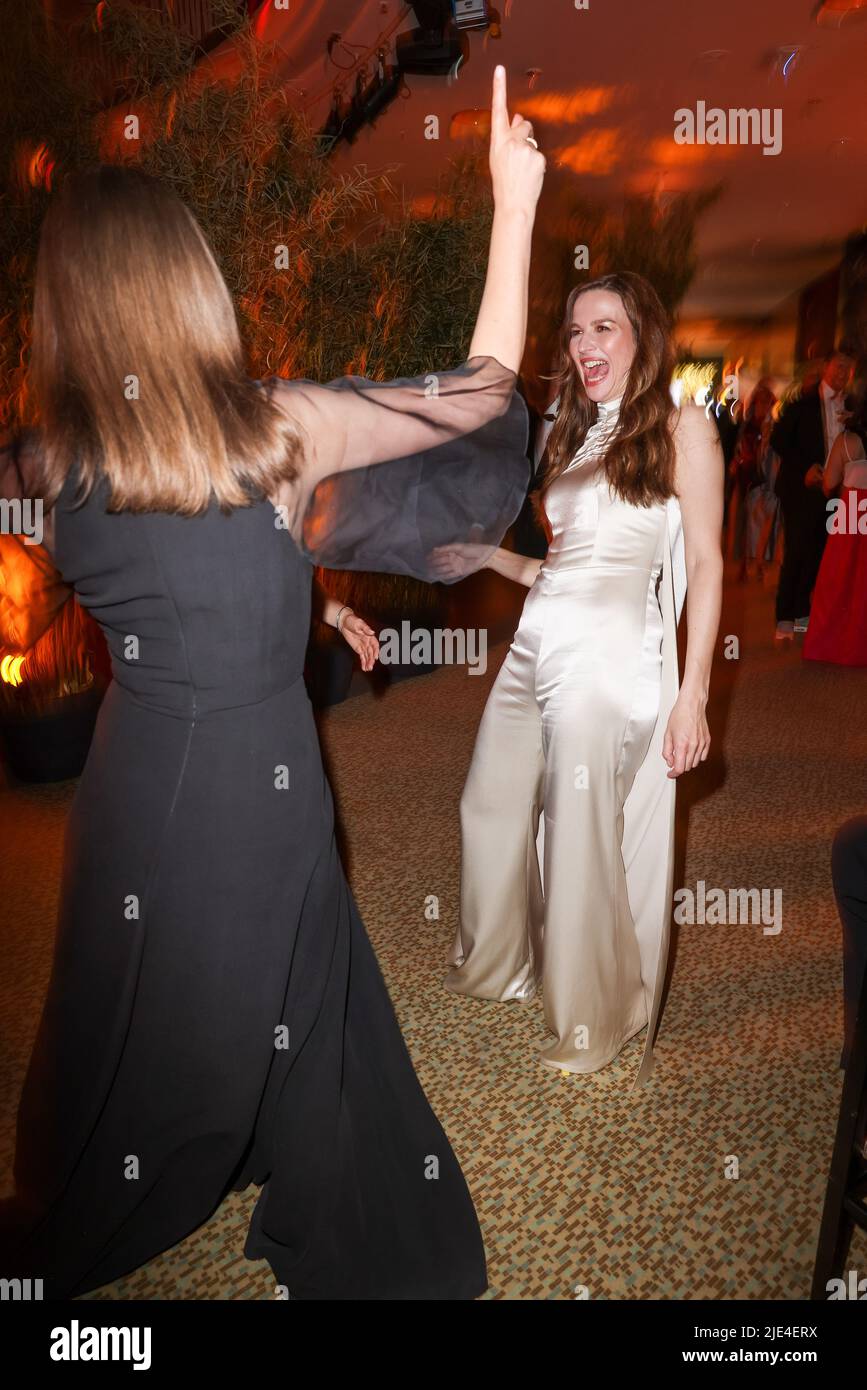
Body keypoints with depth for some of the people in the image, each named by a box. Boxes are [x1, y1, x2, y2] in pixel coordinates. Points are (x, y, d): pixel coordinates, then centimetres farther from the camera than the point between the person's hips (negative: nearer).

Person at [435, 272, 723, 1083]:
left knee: (584, 845, 2)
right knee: (492, 812, 14)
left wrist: (693, 694, -12)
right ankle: (499, 965, 39)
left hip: (609, 659, -7)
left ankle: (596, 1025, 24)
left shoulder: (682, 429, 0)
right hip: (535, 647, 7)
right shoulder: (575, 436, 19)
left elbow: (706, 567, -6)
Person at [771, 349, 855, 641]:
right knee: (795, 552, -6)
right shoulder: (804, 401, -2)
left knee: (816, 553, 6)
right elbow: (778, 439, -4)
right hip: (802, 488, -4)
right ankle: (785, 619, -1)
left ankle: (801, 613, 15)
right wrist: (805, 467, -12)